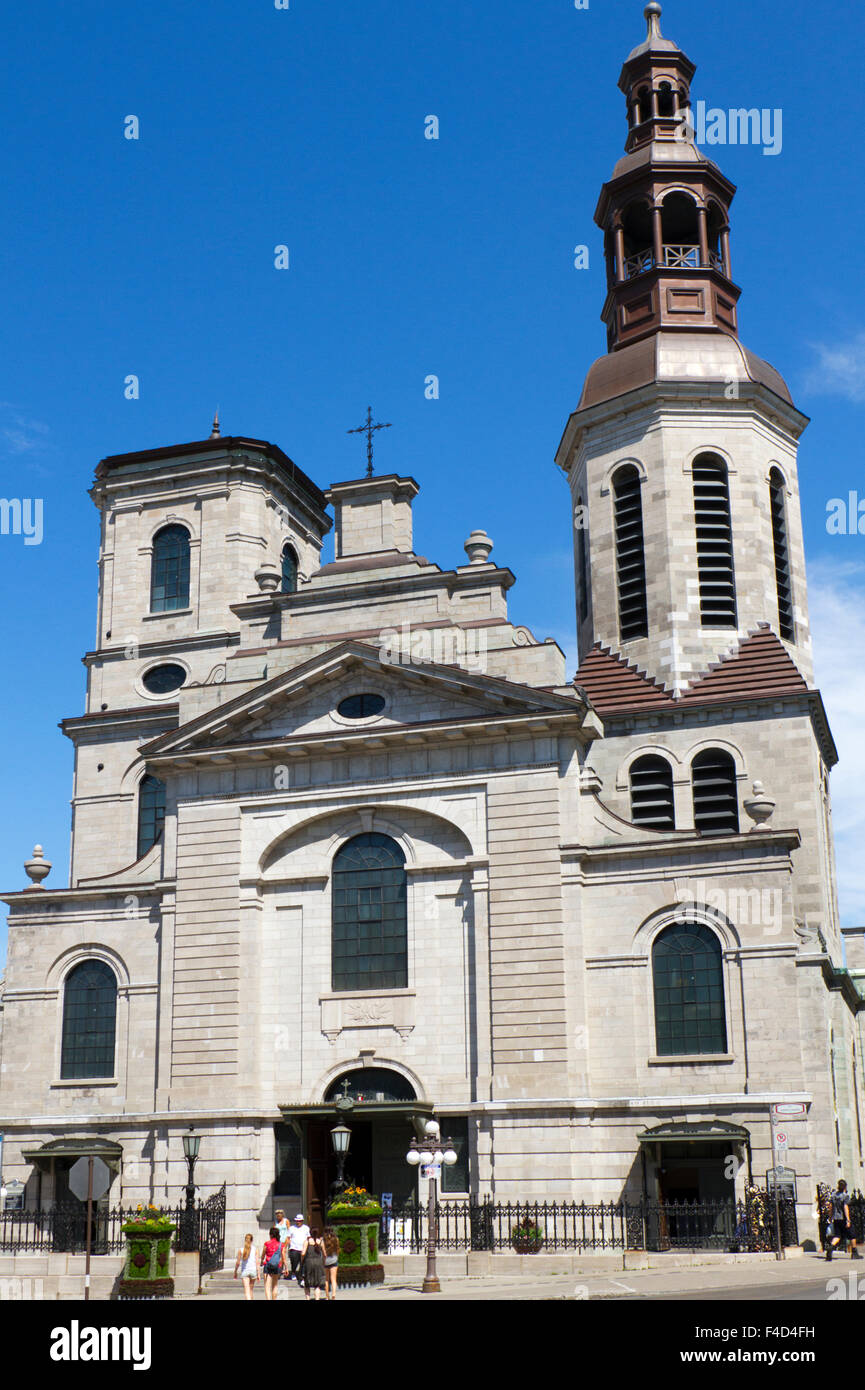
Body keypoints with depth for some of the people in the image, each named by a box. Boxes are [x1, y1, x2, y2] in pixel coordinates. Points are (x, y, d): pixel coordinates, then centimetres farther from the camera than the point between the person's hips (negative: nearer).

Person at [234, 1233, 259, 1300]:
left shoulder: (241, 1250, -2)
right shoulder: (255, 1250, -1)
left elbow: (238, 1263, -1)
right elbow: (257, 1262, -4)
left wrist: (235, 1272, 13)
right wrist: (258, 1274, 0)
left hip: (244, 1271, -2)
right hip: (253, 1270, 2)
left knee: (246, 1290, -8)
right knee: (251, 1289, 20)